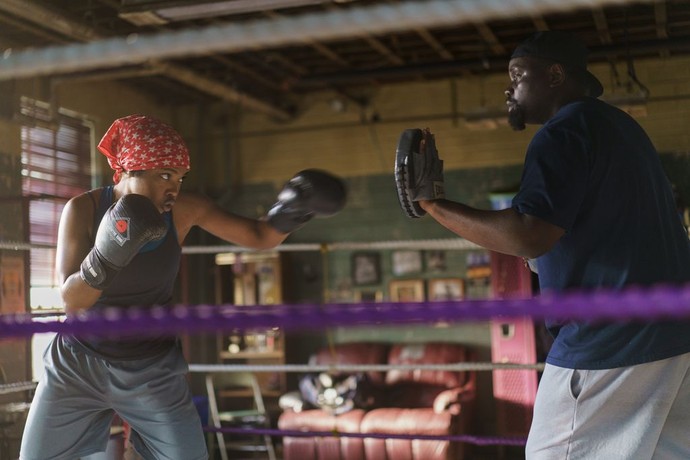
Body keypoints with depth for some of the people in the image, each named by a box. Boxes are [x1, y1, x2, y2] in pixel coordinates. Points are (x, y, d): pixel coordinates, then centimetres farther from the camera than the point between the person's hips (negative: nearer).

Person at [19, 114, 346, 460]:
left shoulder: (185, 210, -11)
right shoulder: (83, 209, -15)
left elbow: (259, 237, -6)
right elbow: (71, 301, -20)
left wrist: (288, 213, -27)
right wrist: (108, 254, -38)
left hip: (153, 371, 1)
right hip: (77, 365, 0)